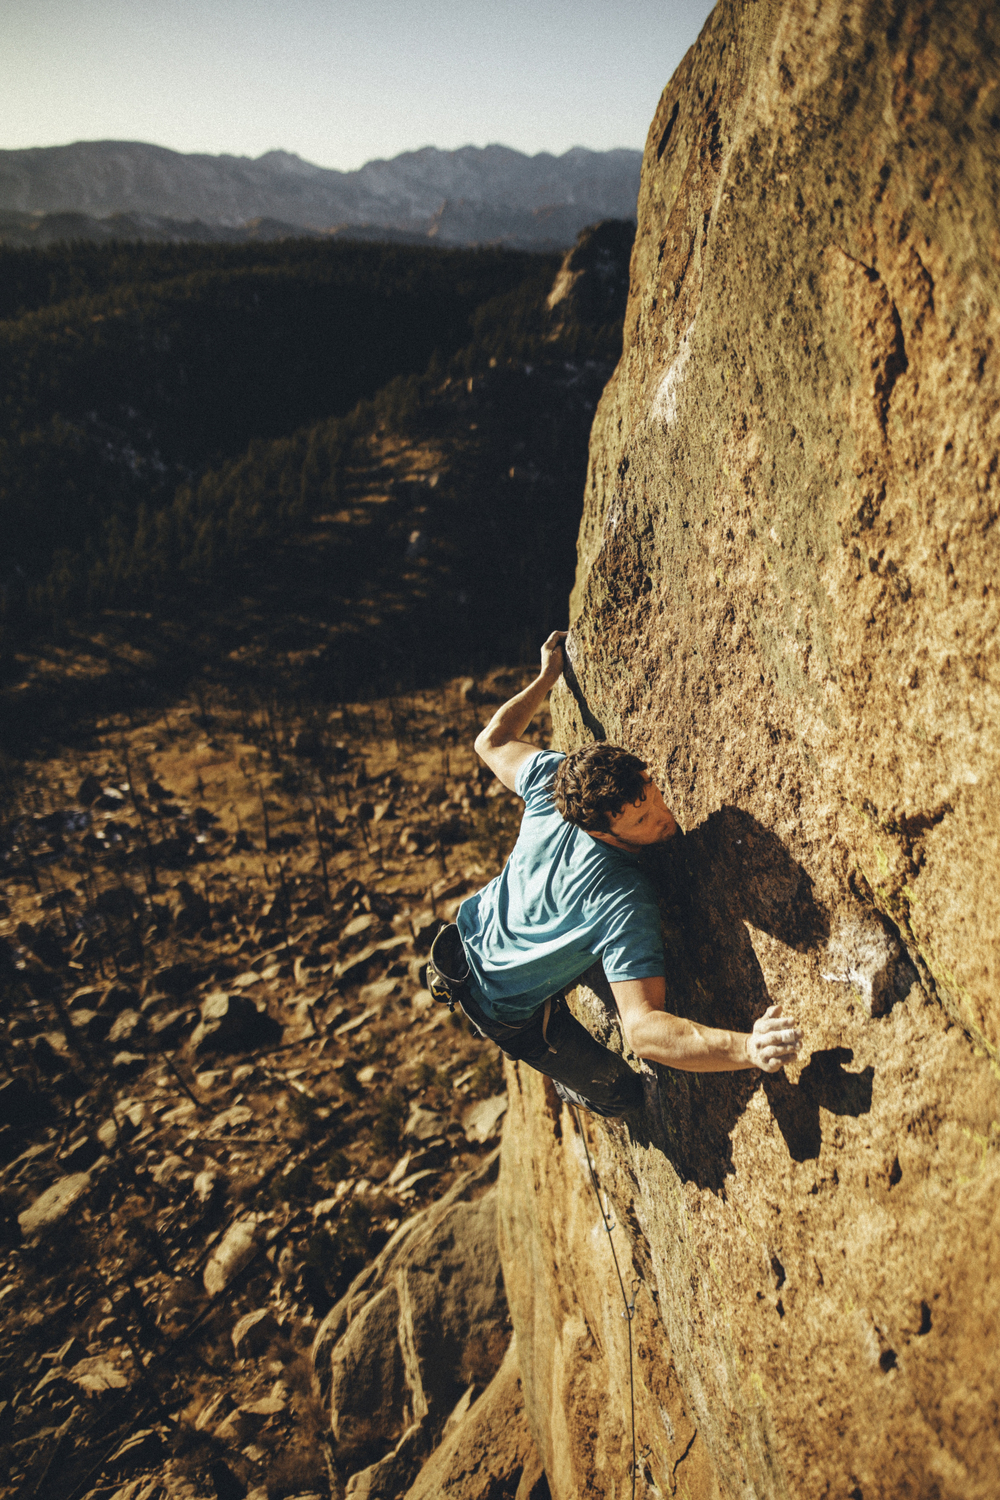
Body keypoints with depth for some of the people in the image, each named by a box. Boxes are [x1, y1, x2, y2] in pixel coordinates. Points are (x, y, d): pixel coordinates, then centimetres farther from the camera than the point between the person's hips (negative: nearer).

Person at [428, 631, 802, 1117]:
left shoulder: (548, 780, -26)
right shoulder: (624, 904, -42)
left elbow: (491, 739, -5)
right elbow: (642, 1030, -47)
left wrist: (547, 676, 2)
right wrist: (746, 1049, -58)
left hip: (469, 937, 6)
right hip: (507, 1013, -6)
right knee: (621, 1093, 13)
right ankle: (574, 1091, 46)